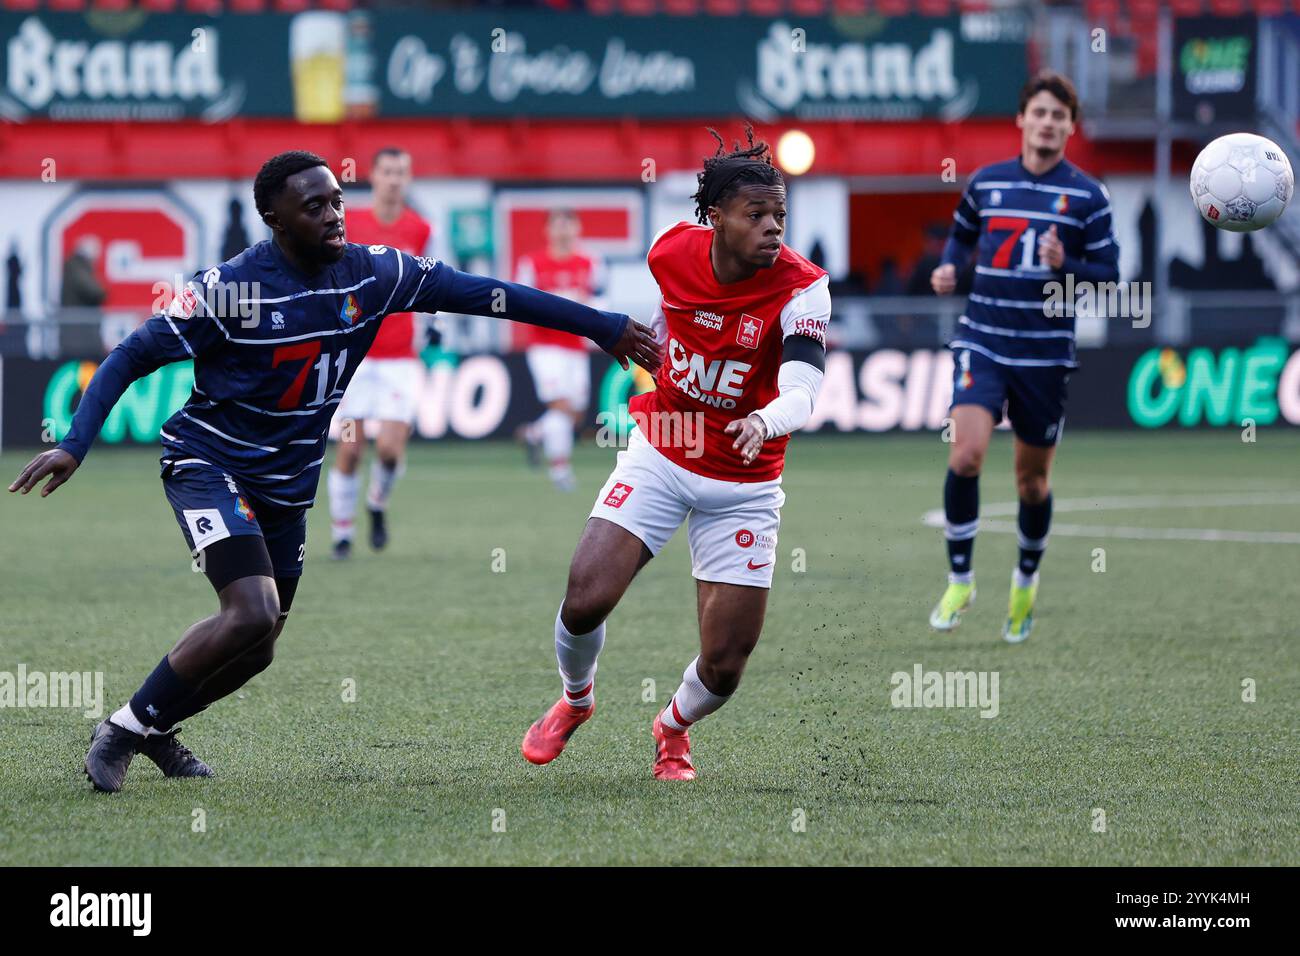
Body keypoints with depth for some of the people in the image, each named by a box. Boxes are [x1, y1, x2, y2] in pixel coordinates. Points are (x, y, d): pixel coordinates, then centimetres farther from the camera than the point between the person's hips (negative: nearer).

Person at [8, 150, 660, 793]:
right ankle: (123, 730, -9)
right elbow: (133, 357, -12)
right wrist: (74, 445, -24)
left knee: (256, 647, 9)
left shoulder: (372, 274, -6)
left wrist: (605, 328, 0)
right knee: (253, 614, -24)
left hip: (287, 487, 6)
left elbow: (482, 293, -2)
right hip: (209, 466, -6)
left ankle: (154, 728, 32)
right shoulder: (230, 289, -19)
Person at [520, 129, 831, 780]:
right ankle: (576, 699, 20)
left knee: (724, 665, -4)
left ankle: (674, 728, 33)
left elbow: (801, 392, -35)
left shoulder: (801, 289, -21)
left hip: (743, 486, -2)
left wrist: (765, 420, -55)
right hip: (659, 456, 2)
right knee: (585, 599, -15)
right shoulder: (672, 251, -11)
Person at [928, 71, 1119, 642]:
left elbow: (1109, 275, -1)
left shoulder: (1086, 196, -1)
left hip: (1045, 353, 0)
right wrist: (948, 268, 3)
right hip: (982, 343, 1)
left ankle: (1026, 582, 35)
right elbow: (962, 234, 24)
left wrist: (1065, 266, -19)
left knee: (1032, 478, 10)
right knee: (966, 454, -19)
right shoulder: (986, 183, 5)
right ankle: (960, 579, -4)